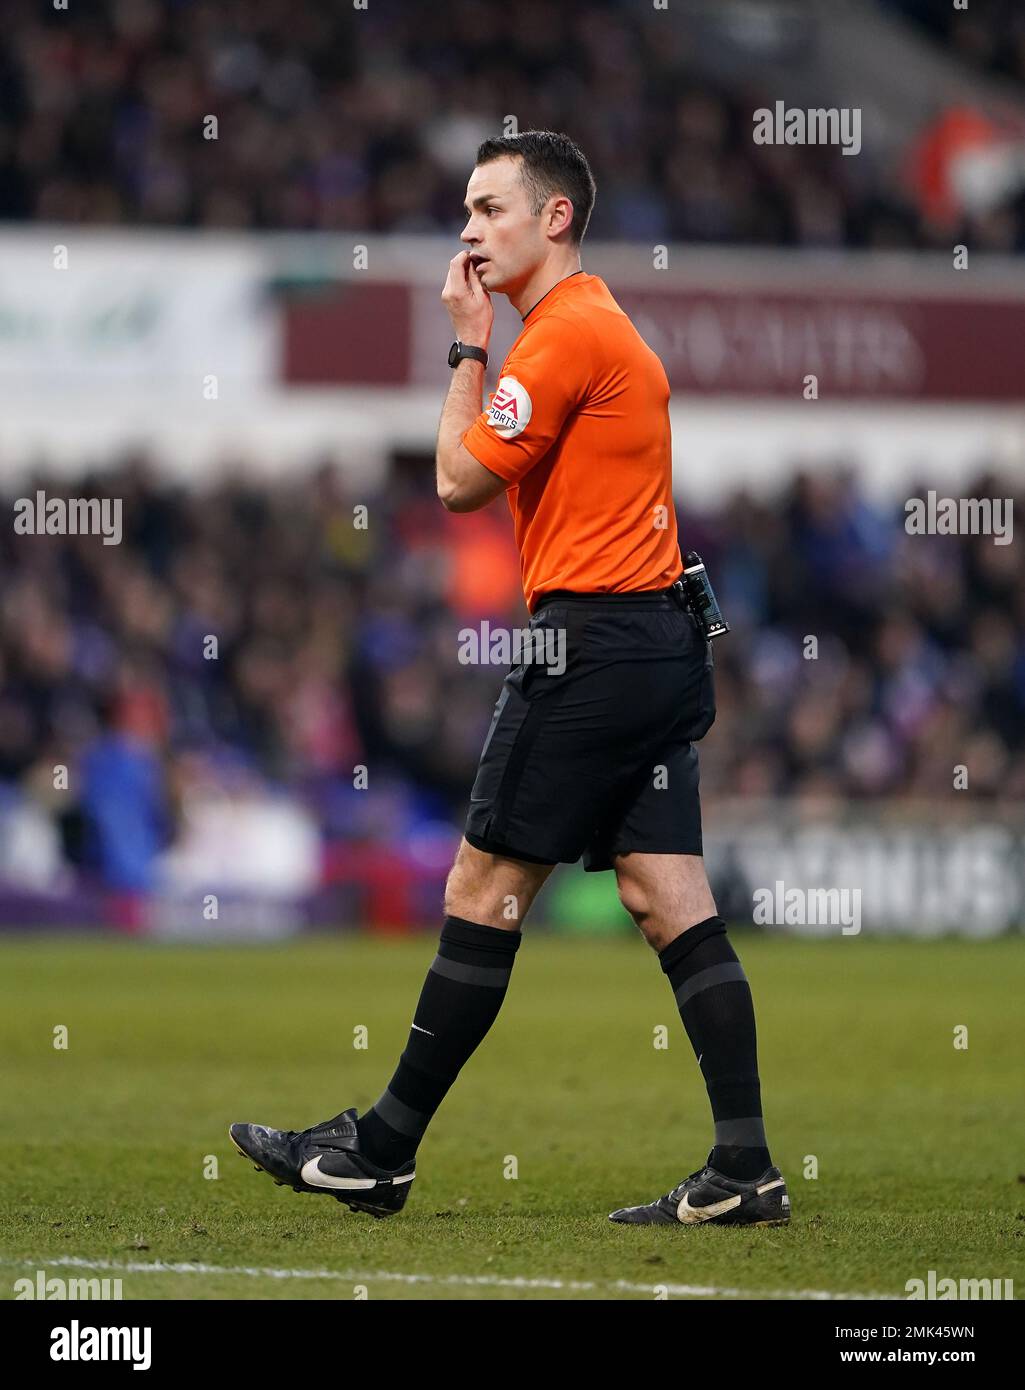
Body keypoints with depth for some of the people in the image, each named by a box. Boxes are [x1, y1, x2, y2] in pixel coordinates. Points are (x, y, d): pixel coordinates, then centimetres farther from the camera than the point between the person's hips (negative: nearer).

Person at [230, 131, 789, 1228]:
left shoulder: (568, 331, -12)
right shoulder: (599, 326, 20)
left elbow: (460, 481, -10)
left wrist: (468, 347, -3)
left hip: (589, 646, -10)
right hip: (657, 644, 10)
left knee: (483, 892, -2)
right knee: (673, 904, 3)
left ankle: (380, 1152, 5)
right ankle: (743, 1171, -4)